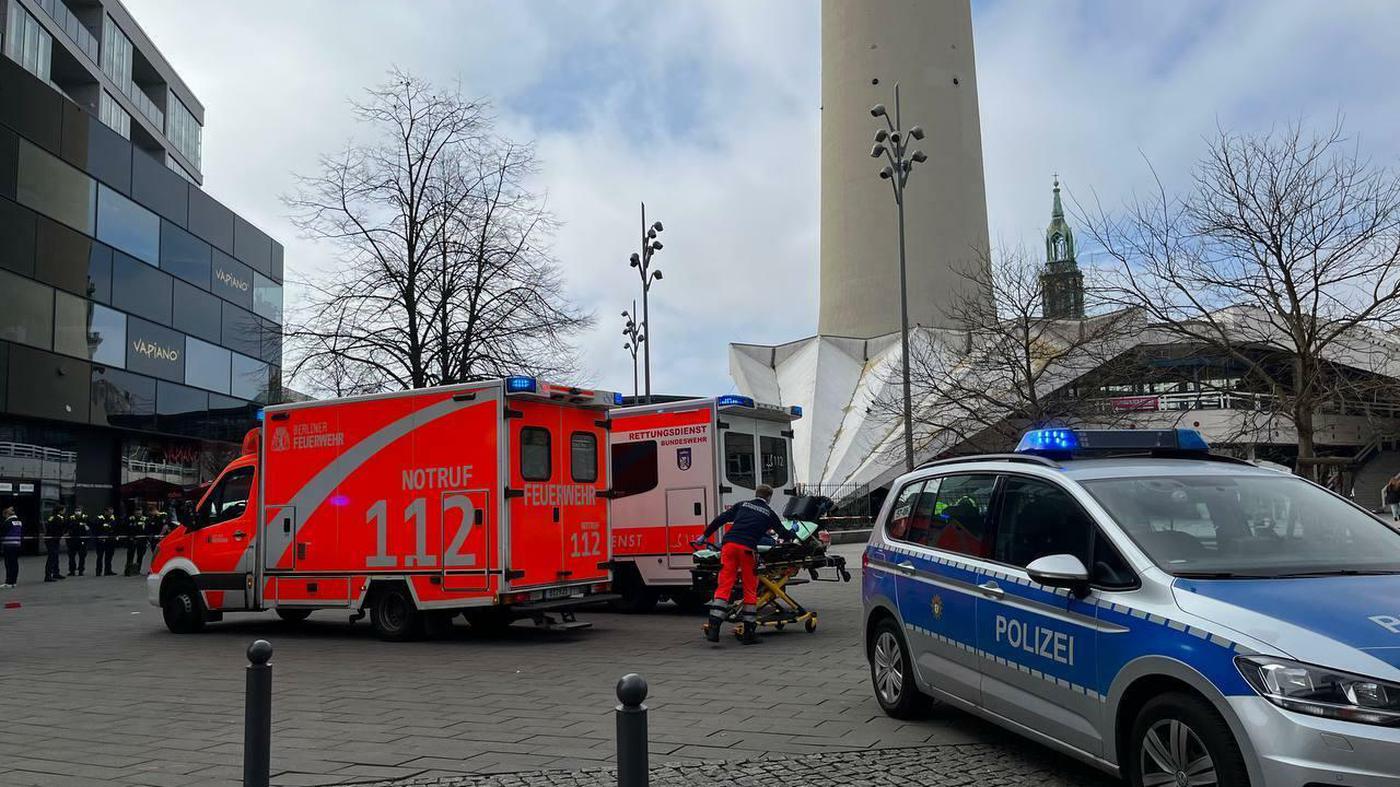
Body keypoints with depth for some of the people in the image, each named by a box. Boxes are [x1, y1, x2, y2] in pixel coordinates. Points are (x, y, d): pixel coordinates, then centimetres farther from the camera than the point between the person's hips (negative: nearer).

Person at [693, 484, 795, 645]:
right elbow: (784, 533, 29)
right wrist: (793, 536, 52)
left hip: (729, 545, 2)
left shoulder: (742, 505, 23)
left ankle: (713, 627, -9)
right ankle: (748, 632, 12)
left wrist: (705, 535, 23)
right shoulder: (769, 513, 20)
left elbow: (720, 519, 16)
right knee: (750, 590, 9)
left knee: (724, 586, 1)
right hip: (747, 549, -2)